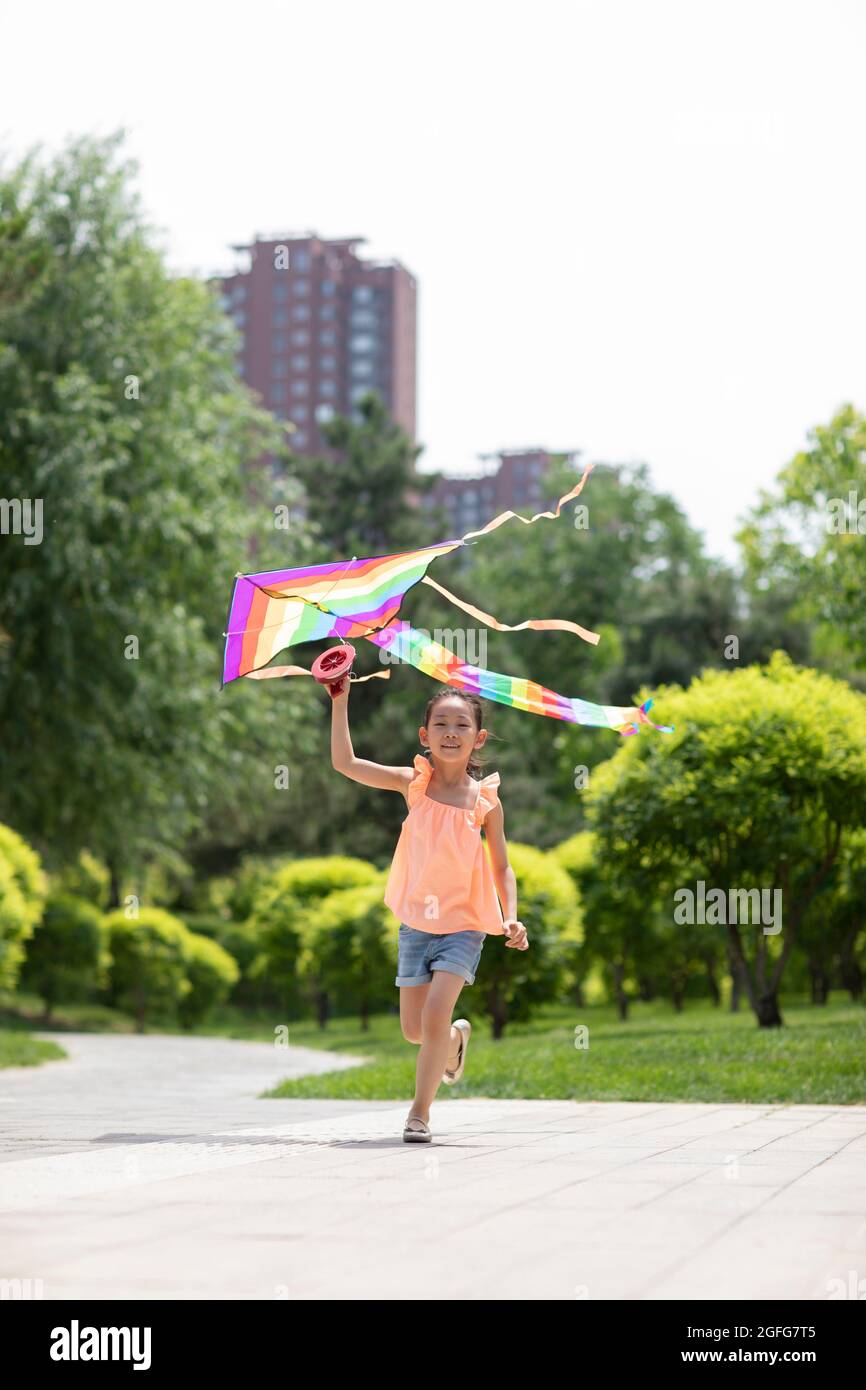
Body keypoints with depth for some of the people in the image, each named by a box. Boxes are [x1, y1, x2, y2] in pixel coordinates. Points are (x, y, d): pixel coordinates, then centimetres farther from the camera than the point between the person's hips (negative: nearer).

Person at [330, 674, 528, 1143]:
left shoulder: (485, 799, -4)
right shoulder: (414, 783, -1)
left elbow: (501, 866, 4)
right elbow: (345, 762, -6)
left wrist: (511, 917, -10)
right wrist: (340, 702, -12)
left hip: (464, 923, -2)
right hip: (416, 920, 3)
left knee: (436, 1014, -18)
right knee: (413, 1029, 9)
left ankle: (419, 1113, -4)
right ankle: (456, 1039, 45)